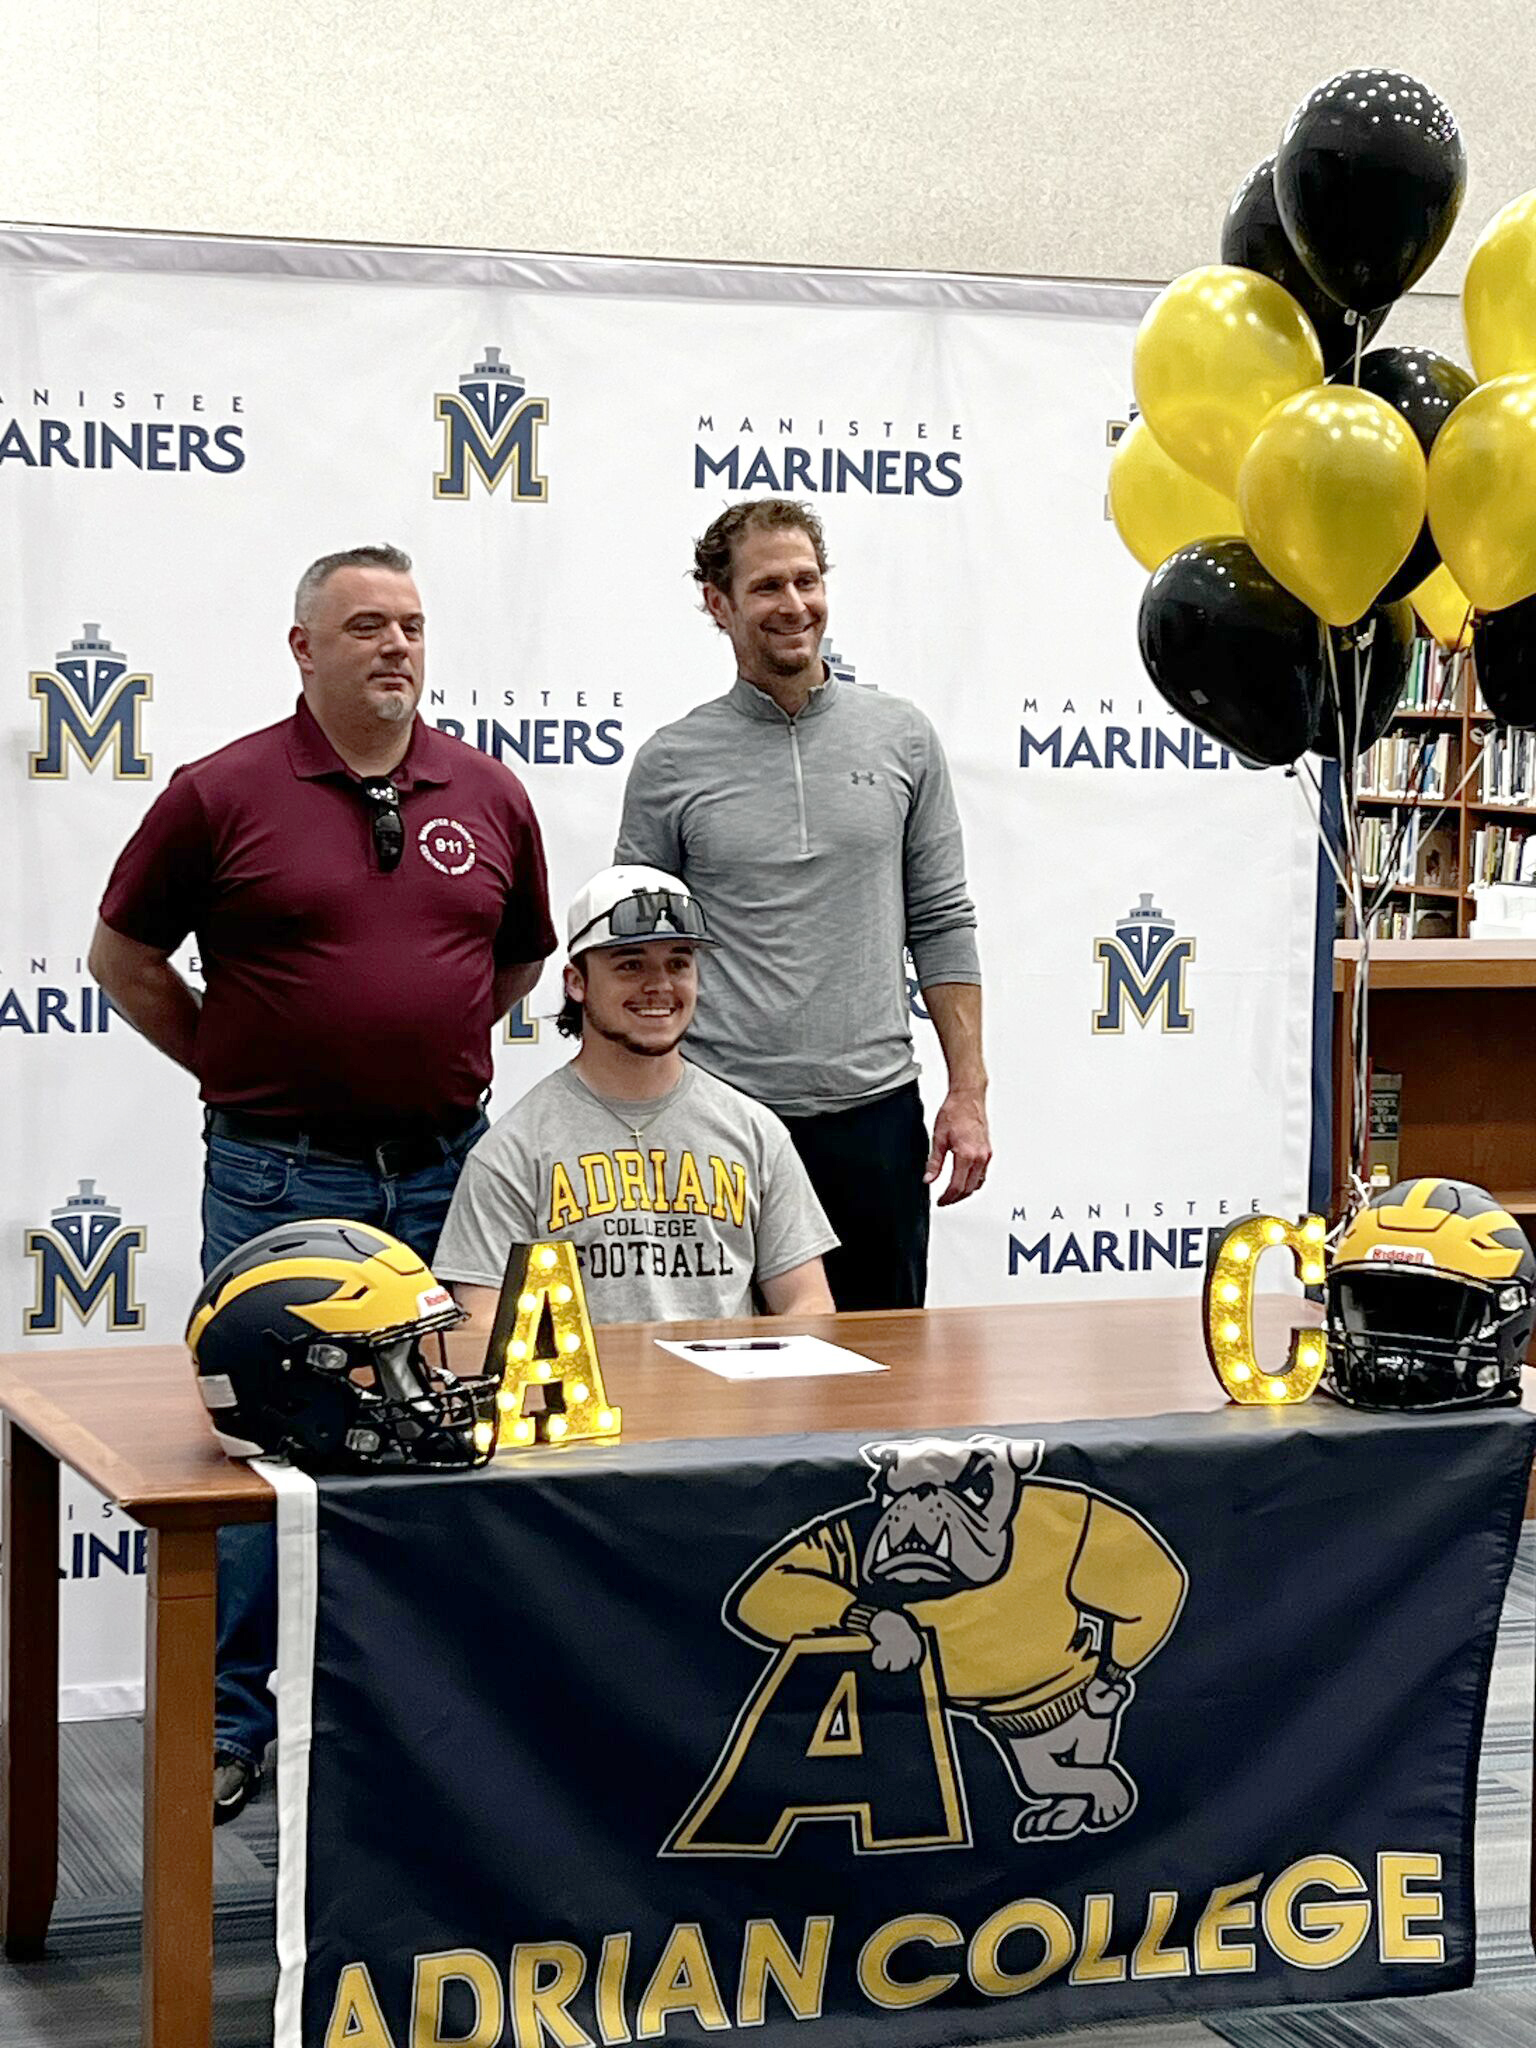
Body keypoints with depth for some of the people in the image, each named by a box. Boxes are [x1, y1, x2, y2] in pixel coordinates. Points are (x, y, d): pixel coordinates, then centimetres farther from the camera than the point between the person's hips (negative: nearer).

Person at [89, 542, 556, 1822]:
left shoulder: (489, 795, 5)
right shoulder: (222, 793, -5)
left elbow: (525, 950, 20)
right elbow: (124, 955, 3)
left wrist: (442, 1049, 11)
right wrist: (234, 1065, 2)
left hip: (447, 1169, 3)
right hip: (278, 1176, -3)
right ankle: (231, 1725, 14)